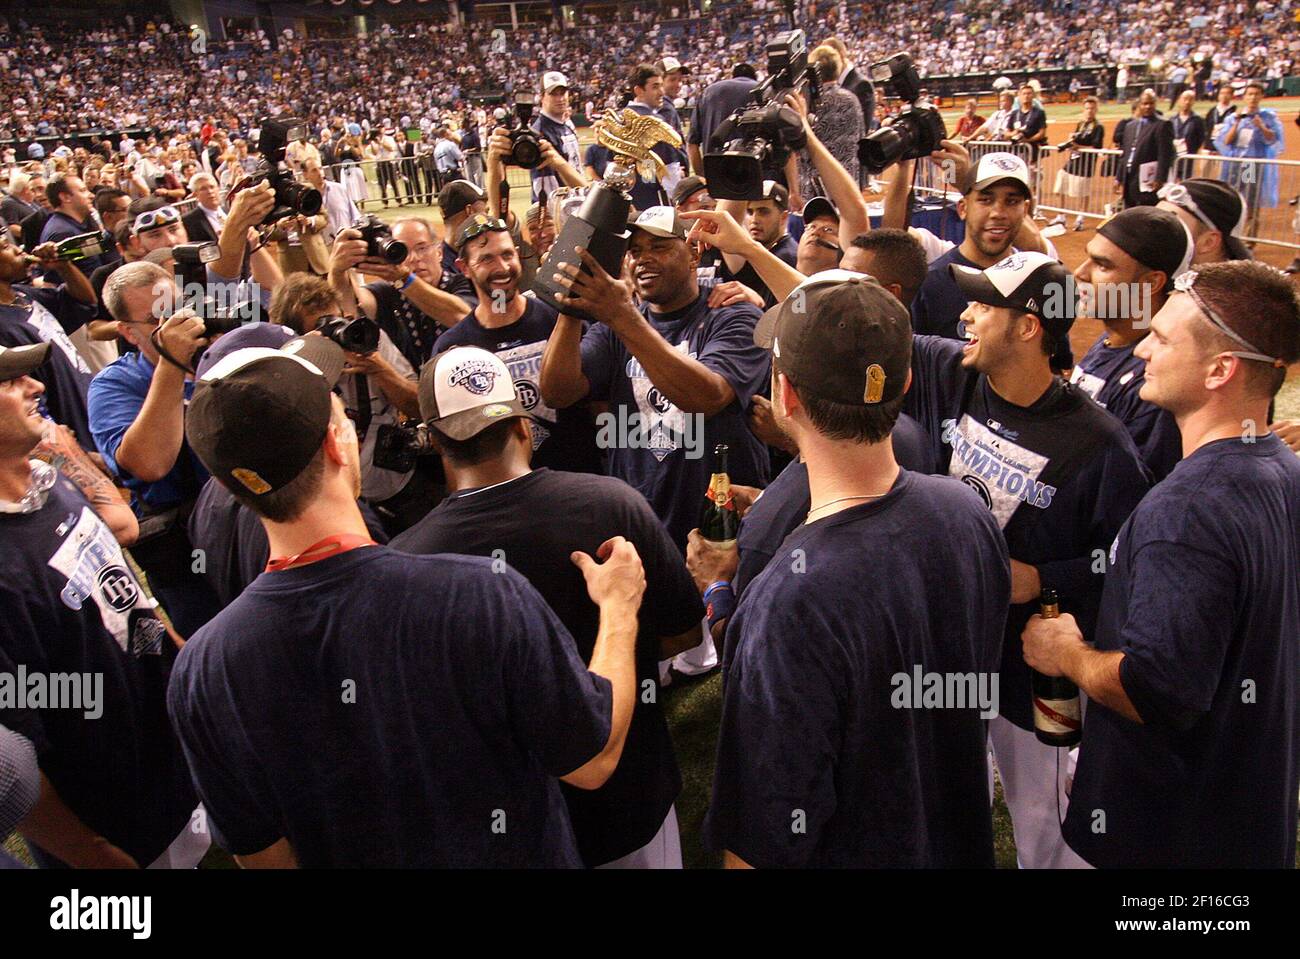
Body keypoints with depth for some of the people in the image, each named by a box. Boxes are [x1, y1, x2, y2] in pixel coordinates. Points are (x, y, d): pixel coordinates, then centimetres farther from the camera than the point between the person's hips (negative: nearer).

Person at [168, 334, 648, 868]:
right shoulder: (480, 597, -34)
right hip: (520, 853, -3)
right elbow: (592, 763, -18)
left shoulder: (198, 669, -22)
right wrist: (620, 609, -5)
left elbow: (260, 849, -8)